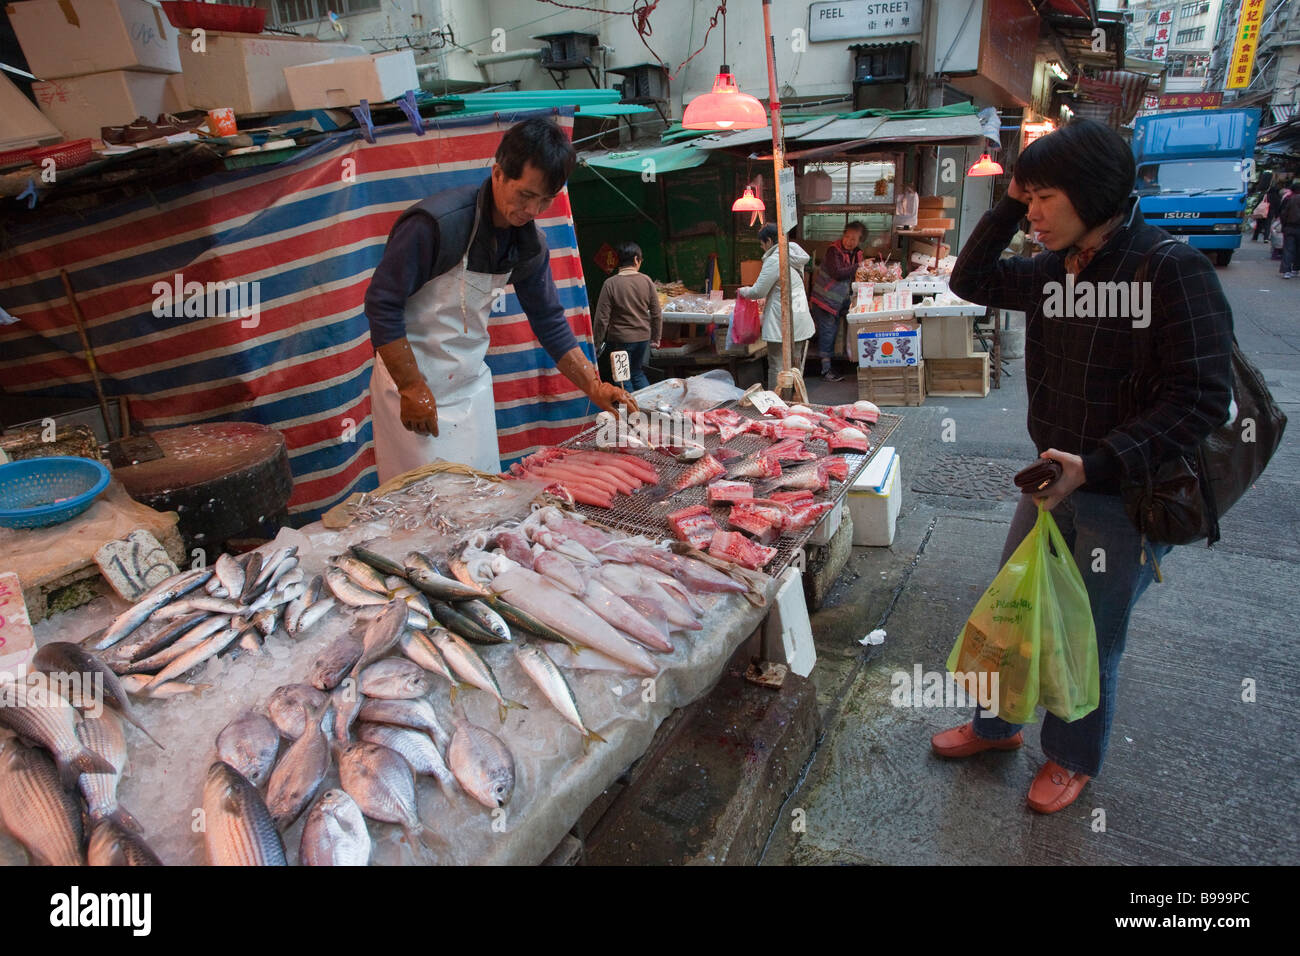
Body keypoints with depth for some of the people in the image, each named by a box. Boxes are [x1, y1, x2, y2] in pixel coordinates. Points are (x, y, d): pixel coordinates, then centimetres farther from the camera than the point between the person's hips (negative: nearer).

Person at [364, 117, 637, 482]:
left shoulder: (529, 243, -1)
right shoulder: (436, 223, -22)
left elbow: (550, 322, 6)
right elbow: (382, 306, -18)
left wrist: (594, 386, -4)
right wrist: (412, 389, -19)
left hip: (472, 385, 6)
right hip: (413, 384, -6)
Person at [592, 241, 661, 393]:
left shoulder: (610, 283, -13)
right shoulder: (647, 281, -4)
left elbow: (602, 319, -12)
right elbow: (657, 314, 1)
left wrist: (597, 343, -2)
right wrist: (656, 338, 14)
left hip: (620, 339, -4)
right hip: (643, 337, 4)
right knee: (637, 372, 21)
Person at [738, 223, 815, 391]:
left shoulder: (774, 260, -15)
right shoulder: (794, 256, 11)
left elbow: (758, 291, -13)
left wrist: (743, 291, 7)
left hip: (782, 322, -8)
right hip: (801, 322, 9)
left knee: (777, 367, 0)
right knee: (796, 367, 14)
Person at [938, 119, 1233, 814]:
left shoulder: (1169, 267, -20)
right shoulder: (1056, 269, 2)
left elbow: (1200, 399, -23)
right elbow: (971, 281, 13)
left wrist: (1096, 465, -31)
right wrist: (1008, 206, 0)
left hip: (1130, 494, -7)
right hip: (1056, 479, 7)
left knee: (1089, 641, 10)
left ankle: (1072, 758, 36)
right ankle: (997, 726, 40)